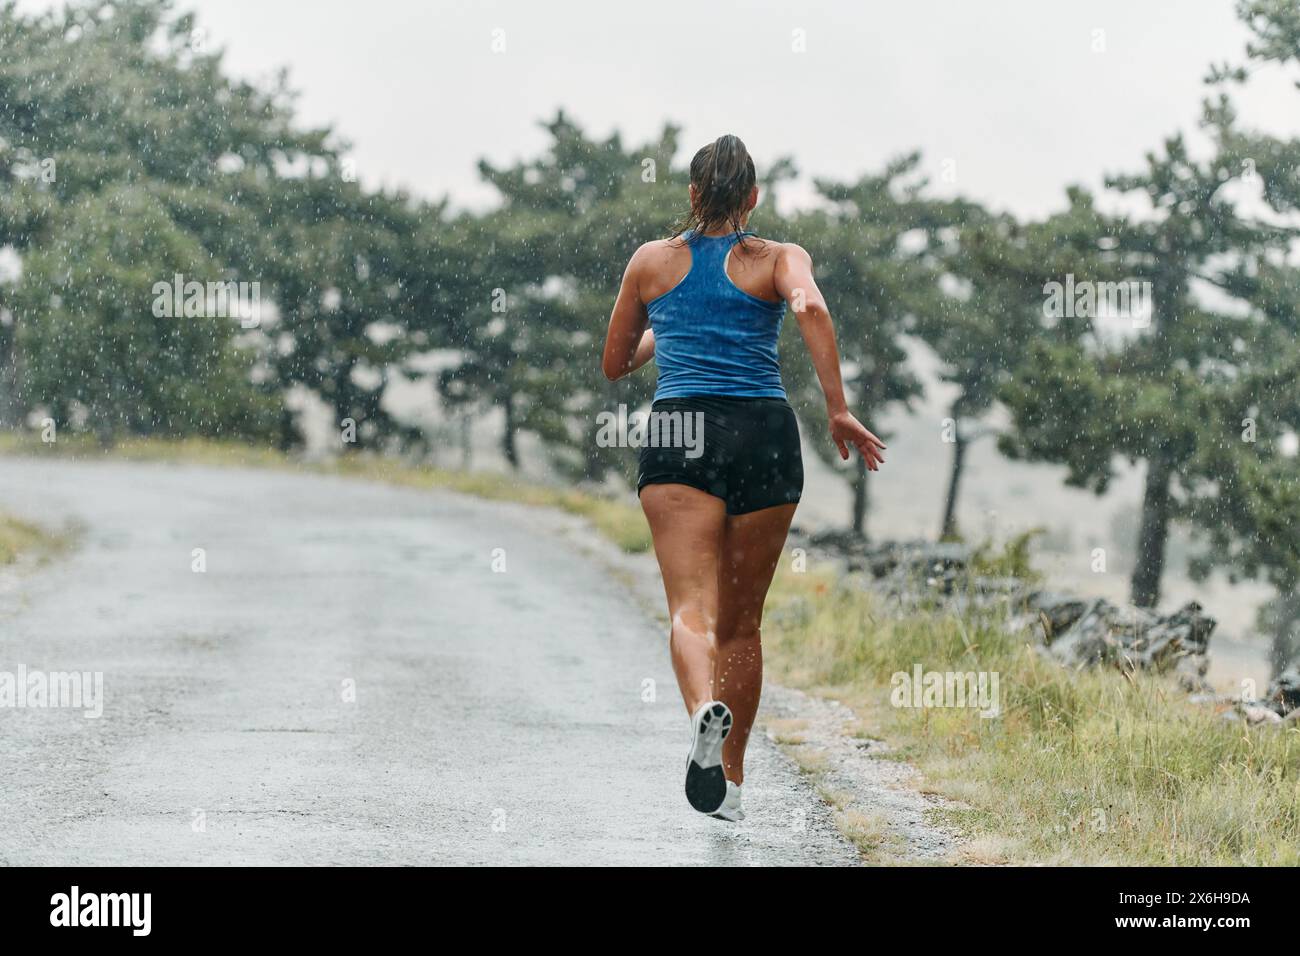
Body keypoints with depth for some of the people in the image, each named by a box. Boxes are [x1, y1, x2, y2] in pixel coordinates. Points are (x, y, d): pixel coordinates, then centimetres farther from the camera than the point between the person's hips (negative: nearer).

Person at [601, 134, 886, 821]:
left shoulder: (652, 261, 15)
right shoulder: (779, 258, 11)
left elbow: (614, 365, 24)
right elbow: (811, 308, -12)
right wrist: (837, 411, -12)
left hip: (679, 434, -1)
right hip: (765, 435, 1)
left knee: (692, 607, -14)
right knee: (741, 620, 13)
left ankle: (706, 708, -46)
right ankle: (729, 783, 17)